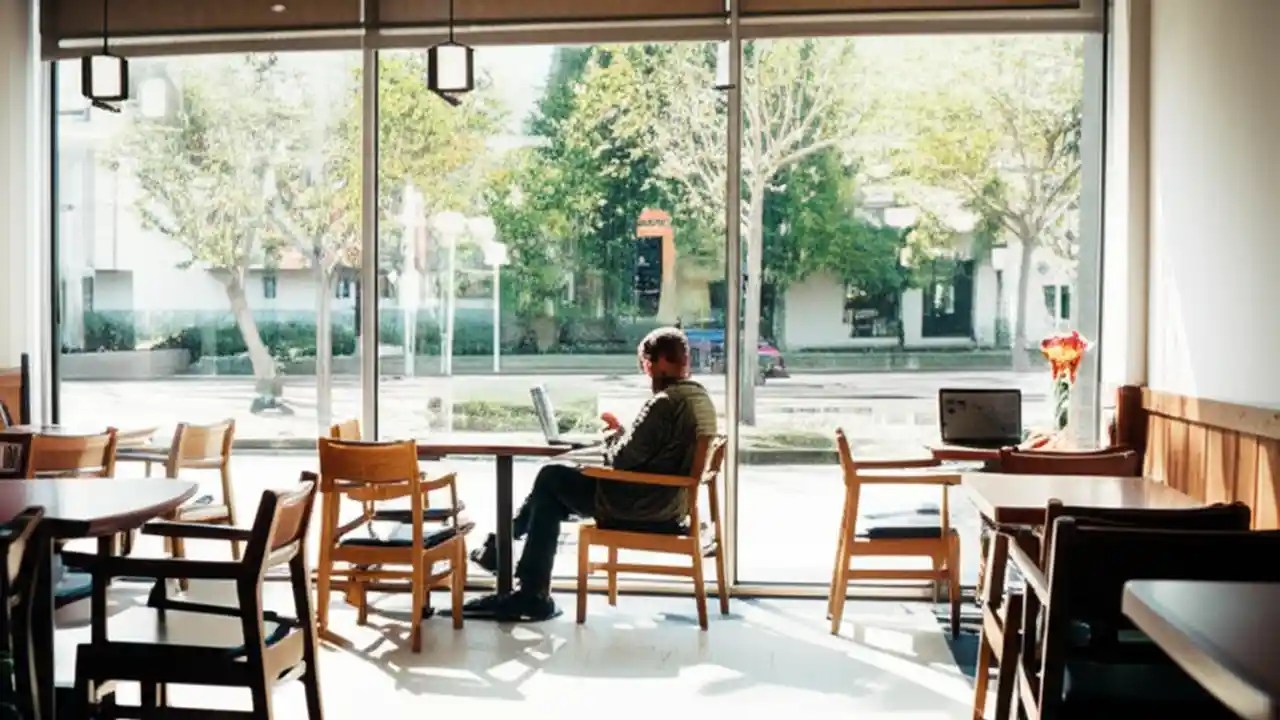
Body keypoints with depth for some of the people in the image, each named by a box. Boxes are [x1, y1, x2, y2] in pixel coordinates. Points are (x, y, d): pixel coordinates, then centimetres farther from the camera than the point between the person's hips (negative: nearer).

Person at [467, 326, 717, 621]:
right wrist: (623, 432, 8)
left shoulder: (665, 402, -21)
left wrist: (614, 435, 1)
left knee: (551, 478, 7)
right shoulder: (702, 398, 8)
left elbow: (622, 459, -19)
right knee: (559, 479, 18)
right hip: (670, 503, 9)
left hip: (641, 506, -9)